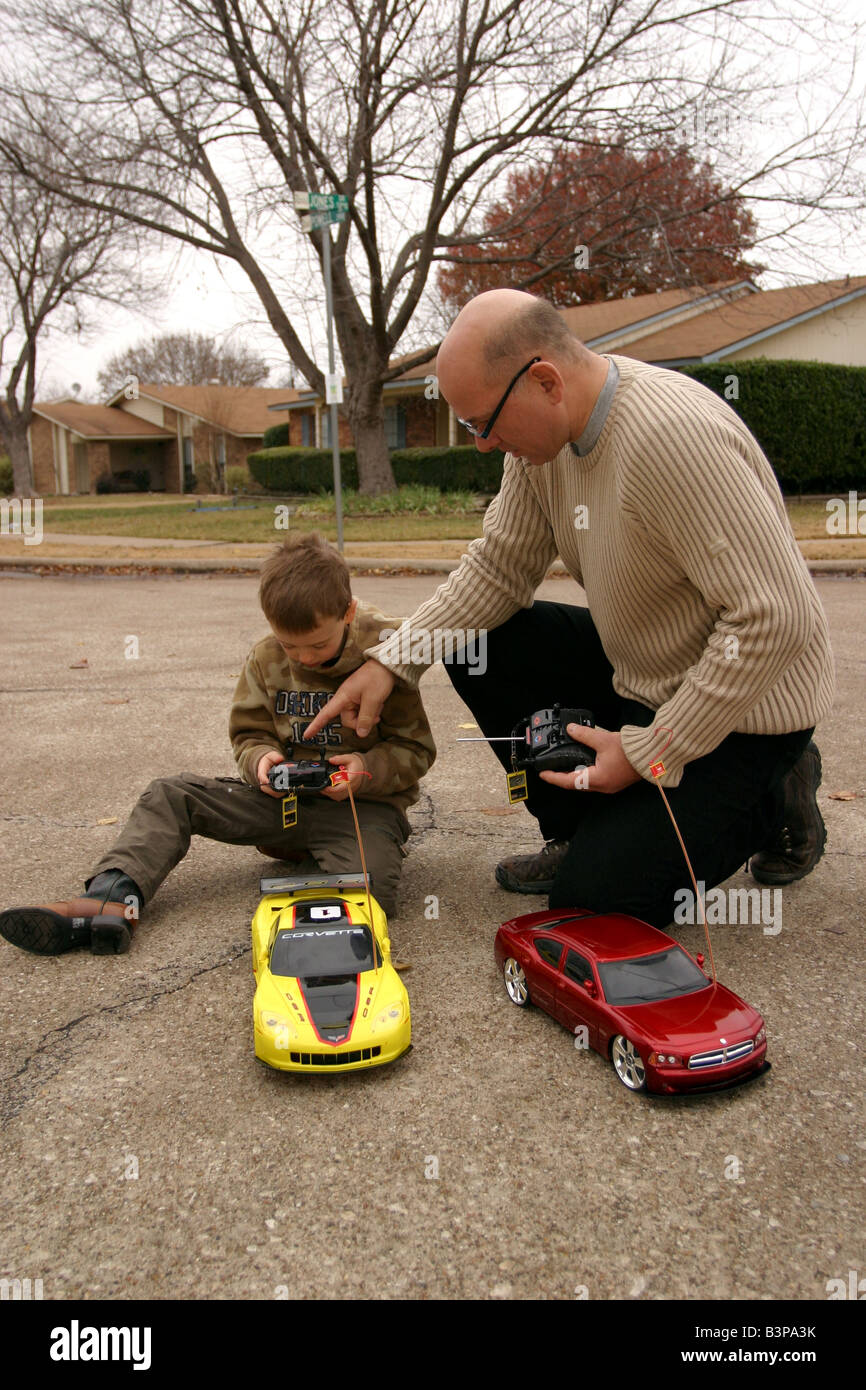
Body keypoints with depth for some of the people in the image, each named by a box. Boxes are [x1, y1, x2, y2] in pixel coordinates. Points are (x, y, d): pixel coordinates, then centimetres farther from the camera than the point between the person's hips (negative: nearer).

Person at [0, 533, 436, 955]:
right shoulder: (265, 659, -1)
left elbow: (416, 749, -5)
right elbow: (248, 733, 8)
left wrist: (368, 768, -25)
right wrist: (261, 759, -16)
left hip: (363, 804, -4)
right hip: (284, 796, 4)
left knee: (367, 890, -35)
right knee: (169, 796, -7)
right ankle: (113, 897, -26)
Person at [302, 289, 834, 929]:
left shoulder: (672, 435, -32)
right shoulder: (543, 424, -5)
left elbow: (774, 621, -30)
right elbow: (500, 566, 1)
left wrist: (650, 754, -23)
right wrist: (392, 660, -10)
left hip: (745, 704, -8)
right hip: (637, 669, 8)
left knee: (593, 894, -11)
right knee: (472, 641, -2)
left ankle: (774, 800, 11)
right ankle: (583, 832, 9)